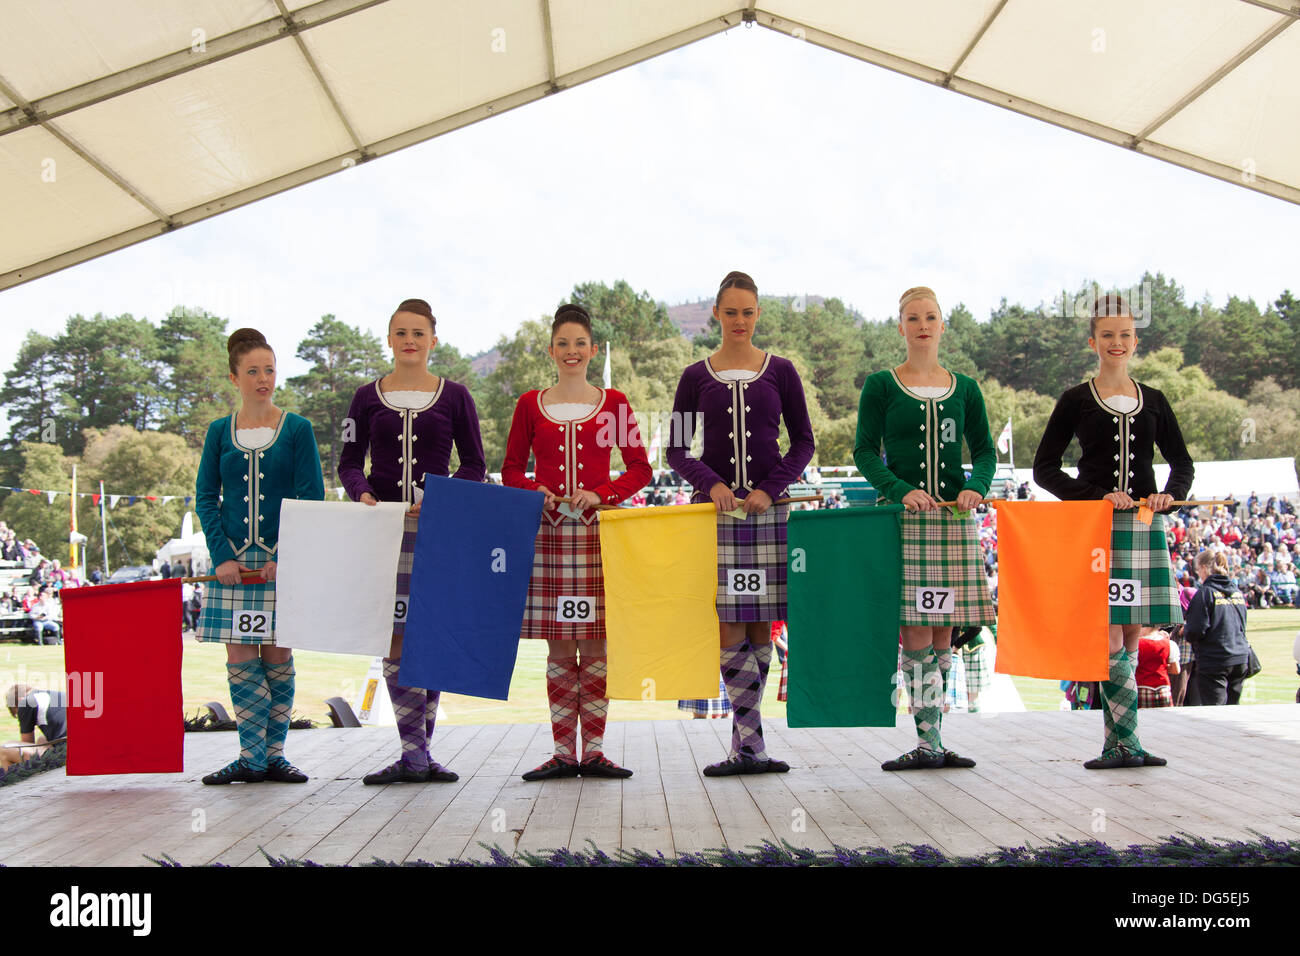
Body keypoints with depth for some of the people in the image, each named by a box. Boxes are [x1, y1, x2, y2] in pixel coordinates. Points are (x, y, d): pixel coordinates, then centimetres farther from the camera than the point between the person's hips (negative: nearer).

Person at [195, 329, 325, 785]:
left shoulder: (297, 429, 1)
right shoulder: (220, 432, 7)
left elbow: (312, 500, -2)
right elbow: (206, 498, 6)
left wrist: (285, 558, -12)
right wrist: (222, 556, -7)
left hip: (282, 560, -2)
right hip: (233, 561, 2)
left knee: (276, 656, 2)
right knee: (240, 658, 0)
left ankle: (275, 755, 11)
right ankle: (250, 757, 6)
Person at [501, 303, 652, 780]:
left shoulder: (613, 402, 7)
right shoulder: (530, 405, 10)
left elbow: (640, 468, 6)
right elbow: (511, 471, 13)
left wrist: (600, 494, -10)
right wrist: (535, 489, -8)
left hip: (598, 528, -1)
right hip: (548, 530, 1)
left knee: (596, 646, -1)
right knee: (558, 648, 1)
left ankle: (594, 750, 6)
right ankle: (563, 751, 7)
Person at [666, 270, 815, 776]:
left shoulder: (780, 371, 7)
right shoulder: (696, 377, 6)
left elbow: (804, 442, 7)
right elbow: (676, 450, 7)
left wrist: (769, 489, -7)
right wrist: (711, 484, -11)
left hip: (767, 508, 1)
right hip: (714, 508, -1)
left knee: (760, 628, 2)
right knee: (729, 630, -7)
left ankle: (743, 745, 10)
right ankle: (752, 745, -5)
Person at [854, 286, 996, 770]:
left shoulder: (964, 389, 13)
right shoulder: (881, 385, 4)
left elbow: (985, 450, 13)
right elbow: (865, 451, -1)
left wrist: (976, 486, -8)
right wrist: (901, 491, -17)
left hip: (953, 517, 3)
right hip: (901, 515, -3)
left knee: (942, 633, 4)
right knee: (914, 634, -7)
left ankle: (933, 740, 10)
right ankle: (928, 743, -4)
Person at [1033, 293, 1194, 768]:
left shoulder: (1153, 401, 12)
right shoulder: (1076, 401, 2)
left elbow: (1182, 463, 18)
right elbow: (1044, 469, -1)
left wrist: (1171, 494, -4)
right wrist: (1097, 496, -13)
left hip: (1144, 527, 4)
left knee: (1131, 638, 3)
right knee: (1109, 641, -11)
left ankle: (1116, 745, 9)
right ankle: (1126, 743, -6)